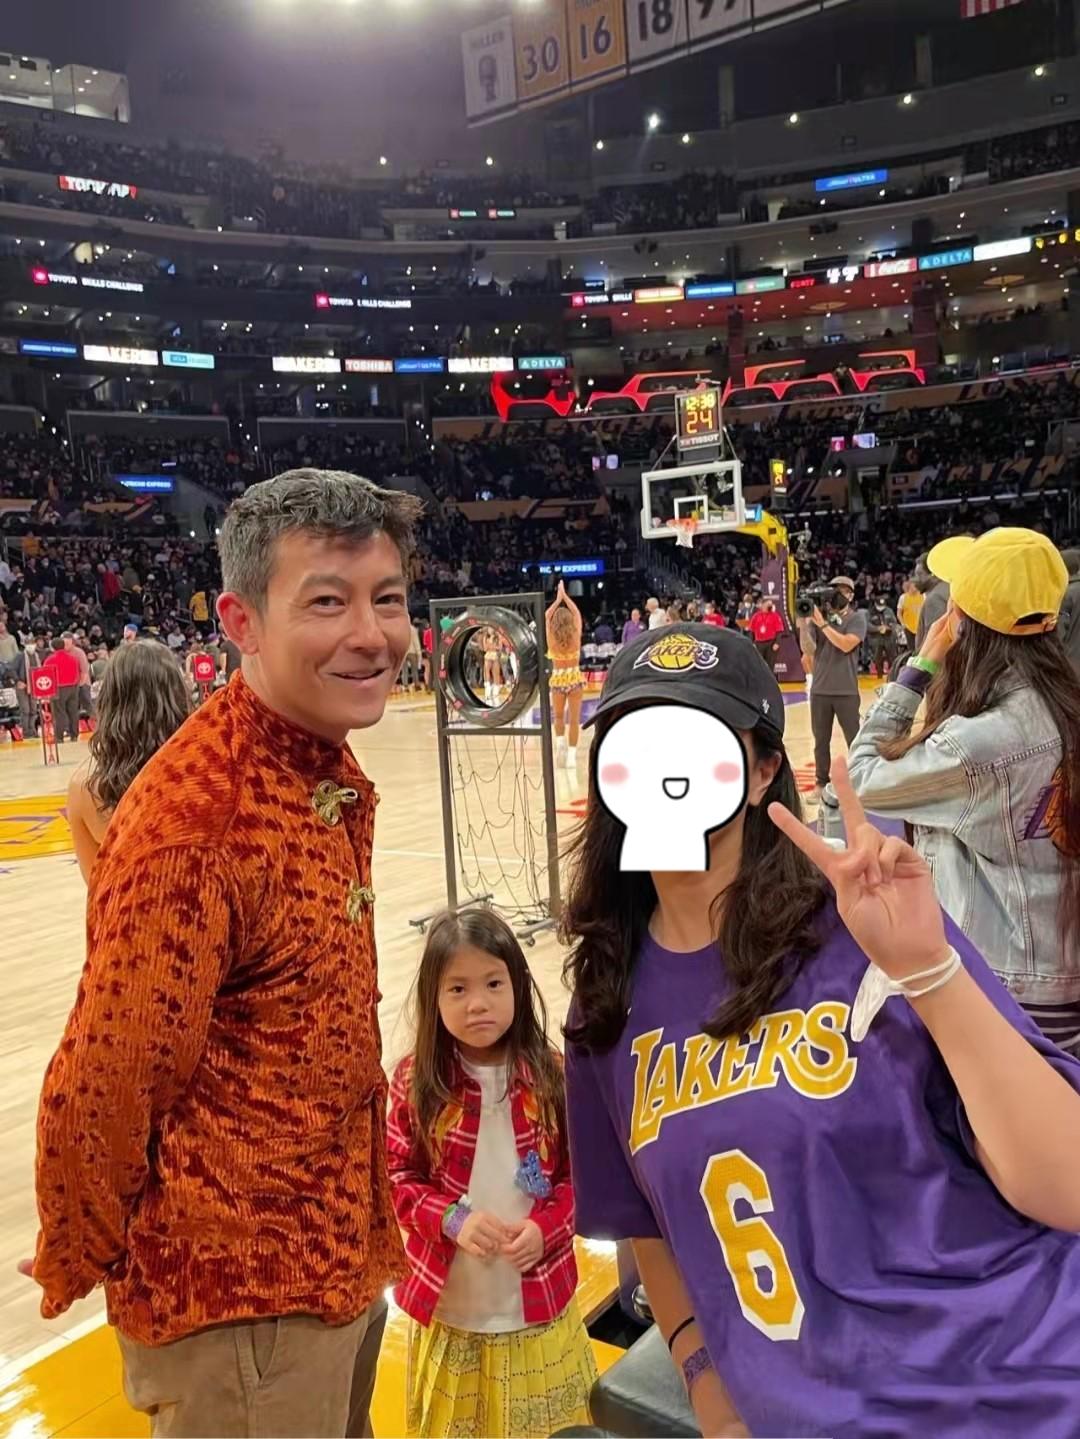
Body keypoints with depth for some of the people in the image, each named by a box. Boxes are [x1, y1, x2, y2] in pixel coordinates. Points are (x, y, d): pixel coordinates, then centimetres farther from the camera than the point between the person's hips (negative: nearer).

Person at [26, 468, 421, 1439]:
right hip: (240, 1299, -8)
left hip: (345, 1259, 8)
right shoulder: (197, 822, -28)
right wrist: (85, 1269, -5)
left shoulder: (333, 772, -1)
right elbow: (98, 1096, -21)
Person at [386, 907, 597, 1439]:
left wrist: (546, 1227, -17)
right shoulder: (415, 1082, -11)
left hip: (537, 1297, 1)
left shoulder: (550, 1077, -9)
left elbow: (581, 1173, -1)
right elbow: (398, 1178, -4)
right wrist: (452, 1219, -19)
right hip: (448, 1301, 0)